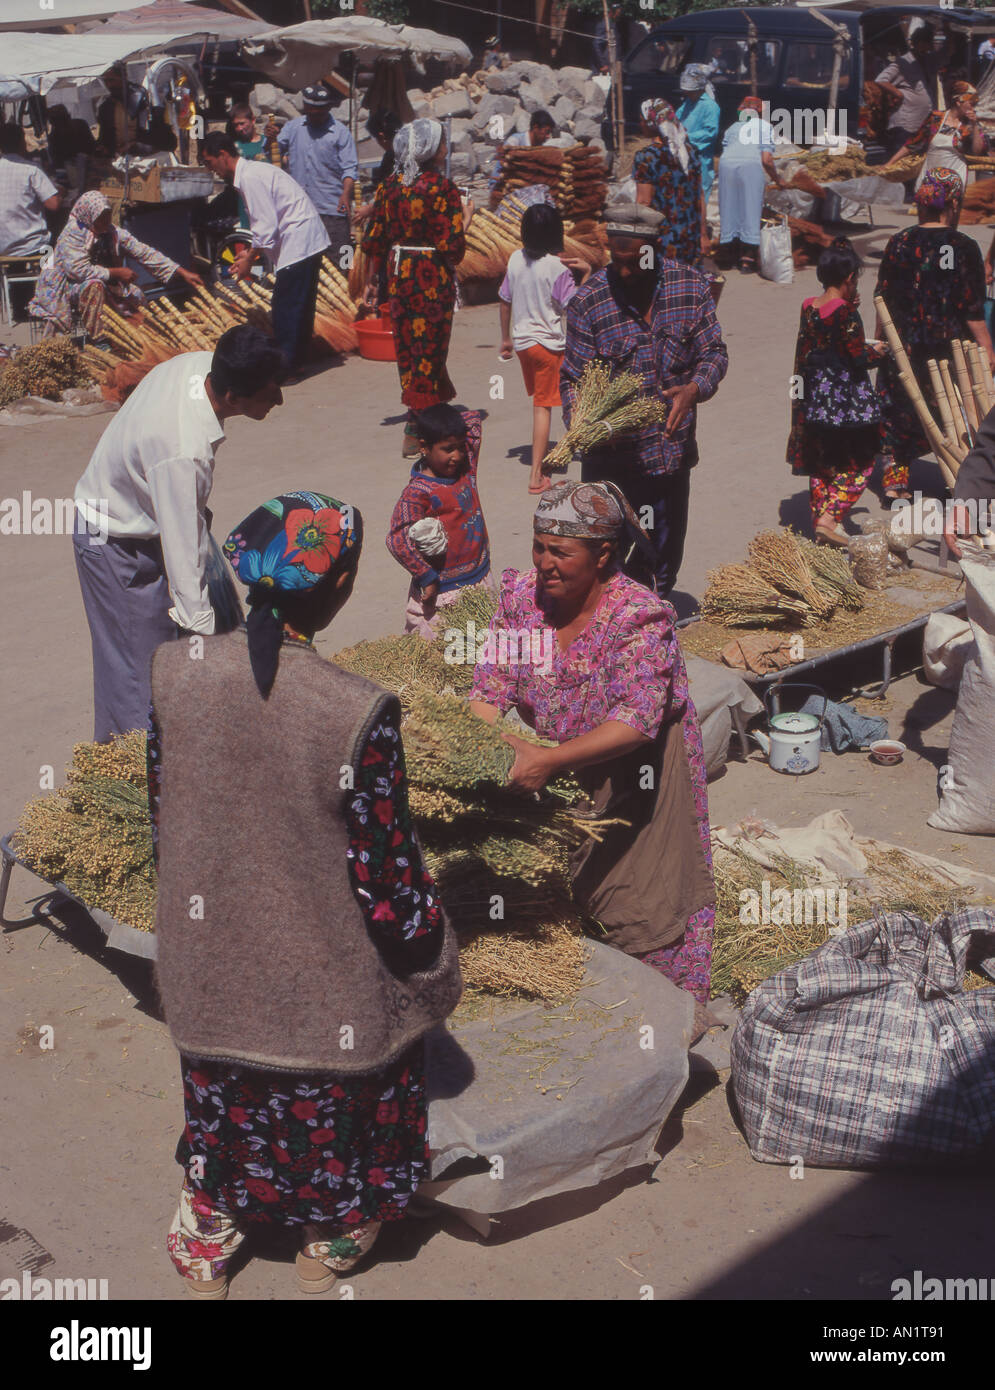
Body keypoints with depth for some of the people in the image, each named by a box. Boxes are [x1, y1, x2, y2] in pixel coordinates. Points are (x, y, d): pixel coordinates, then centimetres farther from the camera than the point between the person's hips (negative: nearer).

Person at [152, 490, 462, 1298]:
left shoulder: (173, 675, -15)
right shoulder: (358, 714, -29)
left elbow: (160, 814, -1)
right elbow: (385, 869, -20)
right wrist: (427, 947, 0)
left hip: (210, 959, 3)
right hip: (326, 971, -3)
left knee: (222, 1106, 27)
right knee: (333, 1109, 25)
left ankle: (207, 1251, 46)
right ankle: (328, 1247, 47)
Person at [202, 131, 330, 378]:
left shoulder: (250, 177, -15)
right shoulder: (252, 171, 17)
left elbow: (266, 226, -17)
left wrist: (249, 260, -7)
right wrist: (250, 253, 17)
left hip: (298, 242, -10)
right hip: (308, 239, 10)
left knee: (285, 307, -6)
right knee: (299, 304, 14)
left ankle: (285, 370, -3)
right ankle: (293, 362, 21)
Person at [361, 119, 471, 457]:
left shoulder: (390, 186, 2)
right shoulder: (441, 188, -13)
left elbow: (375, 239, 6)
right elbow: (451, 247, -17)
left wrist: (371, 280, 16)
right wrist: (465, 219, 0)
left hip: (399, 274, 6)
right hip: (433, 279, -6)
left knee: (407, 345, 17)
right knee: (429, 349, 1)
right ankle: (415, 432, 0)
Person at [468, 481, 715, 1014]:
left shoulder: (640, 616, -26)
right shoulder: (521, 595, -9)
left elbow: (637, 720, -35)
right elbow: (491, 683, -10)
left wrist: (549, 759, -44)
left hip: (634, 776, -5)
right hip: (556, 774, 5)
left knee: (640, 900, 2)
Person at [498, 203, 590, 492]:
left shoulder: (515, 260, 1)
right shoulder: (556, 266, -16)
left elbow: (505, 302, 9)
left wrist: (506, 339, 19)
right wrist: (587, 273, -11)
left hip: (521, 341, 6)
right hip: (548, 343, -6)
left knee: (539, 399, 24)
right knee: (543, 406, -3)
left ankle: (543, 453, 39)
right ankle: (536, 474, -6)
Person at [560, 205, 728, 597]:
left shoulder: (691, 286, -3)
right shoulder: (588, 301, -11)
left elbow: (714, 352, 1)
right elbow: (573, 378, -9)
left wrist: (694, 389, -21)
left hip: (672, 454, 3)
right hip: (612, 459, -3)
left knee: (665, 561, 18)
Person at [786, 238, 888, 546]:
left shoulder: (809, 306, 2)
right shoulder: (846, 312, -17)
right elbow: (857, 356, -16)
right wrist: (876, 352, 7)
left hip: (815, 394, 7)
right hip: (847, 398, -7)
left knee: (821, 463, 16)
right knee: (858, 462, 4)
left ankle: (818, 519, 20)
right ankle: (830, 517, -8)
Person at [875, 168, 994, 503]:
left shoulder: (899, 243, -3)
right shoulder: (964, 248, -11)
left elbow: (883, 299, 3)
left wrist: (880, 338, 15)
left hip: (904, 344, 2)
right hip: (950, 346, -2)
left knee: (898, 411, 15)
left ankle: (894, 478, 14)